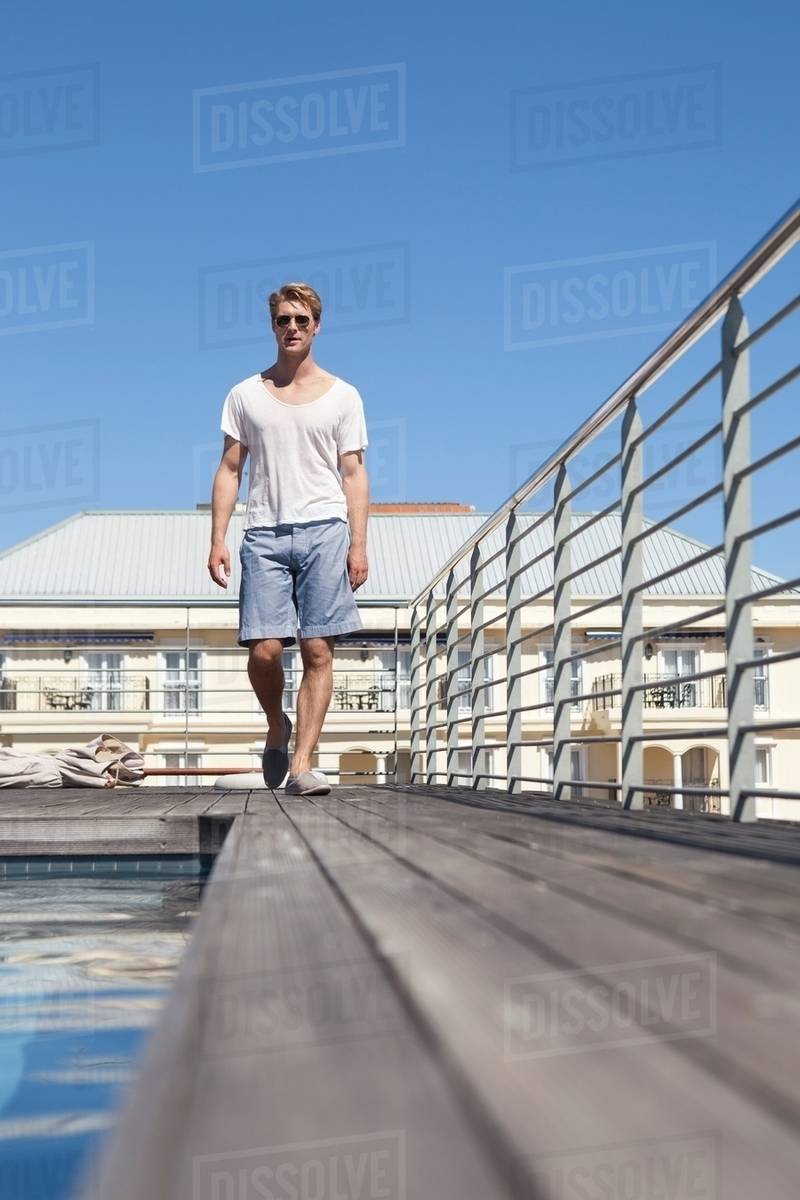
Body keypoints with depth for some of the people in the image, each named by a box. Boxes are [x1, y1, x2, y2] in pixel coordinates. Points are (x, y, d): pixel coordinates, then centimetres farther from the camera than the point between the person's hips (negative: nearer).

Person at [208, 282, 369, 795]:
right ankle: (277, 725, 21)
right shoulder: (246, 395, 12)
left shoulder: (343, 396, 10)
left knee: (318, 651, -5)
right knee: (264, 648, -9)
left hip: (324, 529, 0)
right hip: (265, 532, 1)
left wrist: (358, 544, -2)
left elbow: (354, 473, 8)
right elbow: (230, 469, 11)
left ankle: (302, 764, -3)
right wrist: (218, 540, 1)